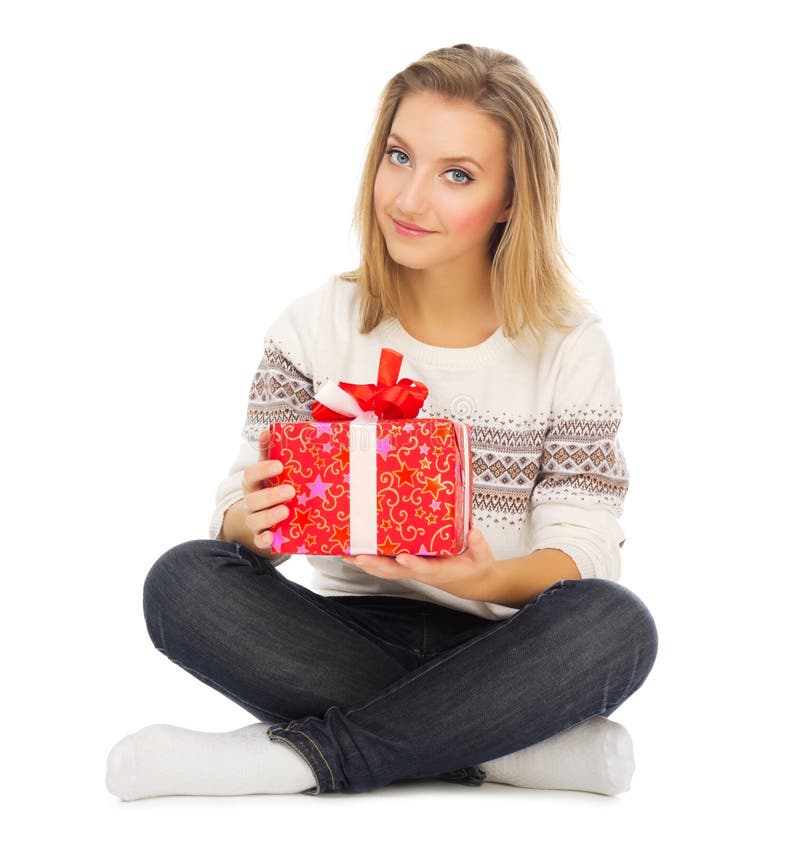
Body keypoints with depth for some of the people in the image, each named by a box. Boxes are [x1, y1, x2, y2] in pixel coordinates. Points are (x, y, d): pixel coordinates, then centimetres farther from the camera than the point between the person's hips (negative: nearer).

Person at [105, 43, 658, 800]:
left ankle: (297, 756, -27)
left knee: (616, 625, -33)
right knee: (183, 580, -26)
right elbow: (243, 511, -2)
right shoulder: (316, 326, 2)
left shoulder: (570, 346, -1)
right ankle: (521, 748, -26)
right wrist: (252, 524, -28)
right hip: (349, 639, 2)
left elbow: (583, 548, -7)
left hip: (498, 648, -1)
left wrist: (489, 579, -30)